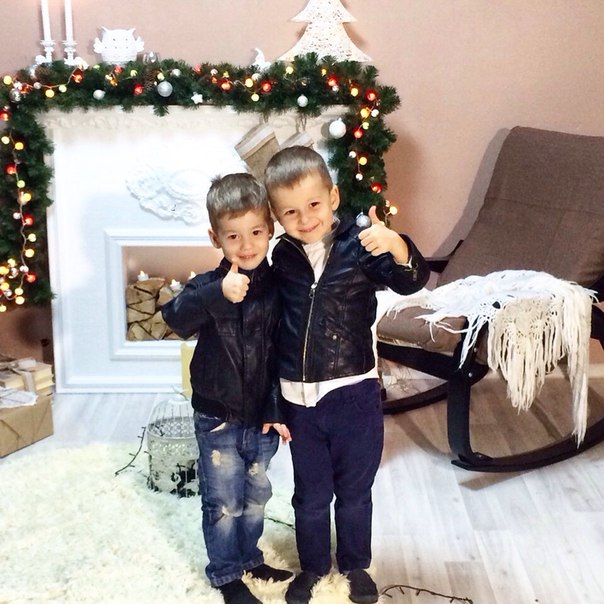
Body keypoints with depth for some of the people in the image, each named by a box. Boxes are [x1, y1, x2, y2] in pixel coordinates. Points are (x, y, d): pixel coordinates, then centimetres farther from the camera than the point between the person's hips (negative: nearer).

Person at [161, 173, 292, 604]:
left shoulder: (277, 287, -7)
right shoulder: (208, 287, -14)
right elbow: (177, 319, -34)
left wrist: (279, 410, -1)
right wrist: (218, 294, -48)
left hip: (262, 415, 3)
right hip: (218, 417, -3)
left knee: (256, 495, 21)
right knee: (223, 502, 10)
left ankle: (249, 557, 42)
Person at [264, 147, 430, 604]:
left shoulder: (359, 245, -12)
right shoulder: (283, 256, -4)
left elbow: (412, 281, -22)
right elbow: (273, 321, 4)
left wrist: (397, 246, -44)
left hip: (355, 394, -2)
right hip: (299, 398, 2)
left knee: (355, 492, 17)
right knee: (310, 495, 18)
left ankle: (355, 564, 41)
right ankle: (313, 566, 41)